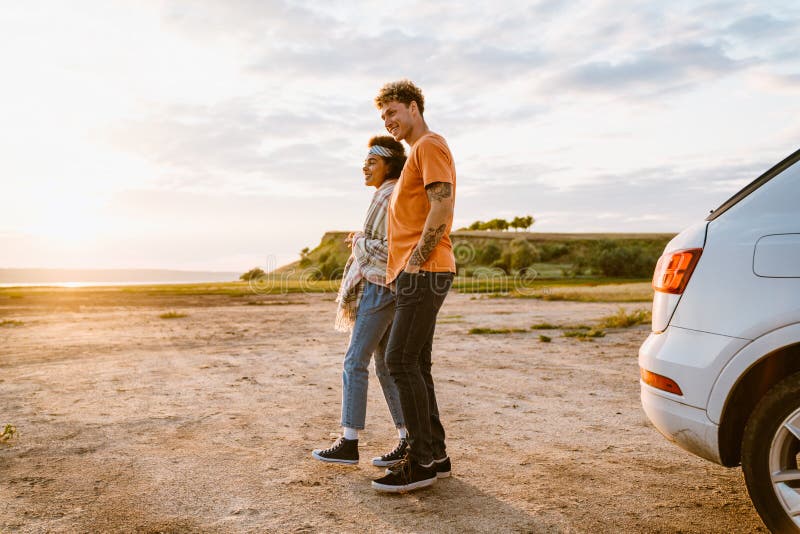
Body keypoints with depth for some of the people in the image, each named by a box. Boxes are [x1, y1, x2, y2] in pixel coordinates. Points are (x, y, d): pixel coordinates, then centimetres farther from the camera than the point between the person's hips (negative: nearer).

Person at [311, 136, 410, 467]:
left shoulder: (391, 197, -12)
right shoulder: (390, 197, 19)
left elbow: (391, 249, -20)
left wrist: (359, 242, -6)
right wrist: (363, 243, 13)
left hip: (381, 288, -10)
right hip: (381, 288, 10)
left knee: (355, 362, -6)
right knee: (386, 365, 9)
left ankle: (349, 443, 0)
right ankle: (408, 442, 10)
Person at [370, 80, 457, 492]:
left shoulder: (430, 146, -5)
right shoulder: (415, 156, 25)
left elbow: (442, 205, -18)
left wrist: (415, 261, -18)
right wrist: (401, 268, 20)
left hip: (424, 273, -10)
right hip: (413, 275, 10)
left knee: (401, 361, -11)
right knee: (415, 365, 9)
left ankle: (422, 461, -5)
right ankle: (435, 456, 16)